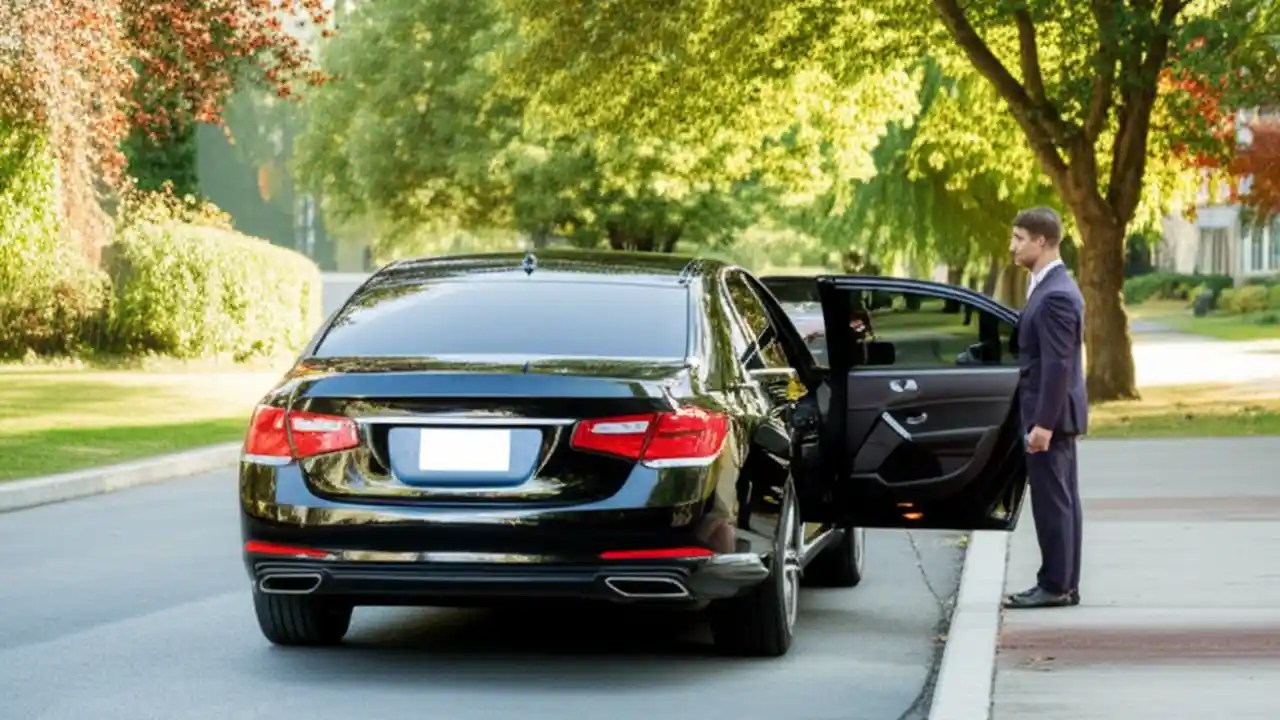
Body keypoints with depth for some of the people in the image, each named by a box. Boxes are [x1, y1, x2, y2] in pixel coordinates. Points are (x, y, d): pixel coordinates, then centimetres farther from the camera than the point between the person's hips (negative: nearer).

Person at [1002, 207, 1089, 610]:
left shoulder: (1055, 295, -19)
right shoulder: (1051, 288, 13)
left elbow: (1058, 364, -22)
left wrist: (1043, 422, -23)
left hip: (1051, 414, -10)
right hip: (1054, 414, 10)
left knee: (1052, 501, -5)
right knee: (1061, 500, 12)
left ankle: (1056, 586, -1)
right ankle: (1063, 584, 18)